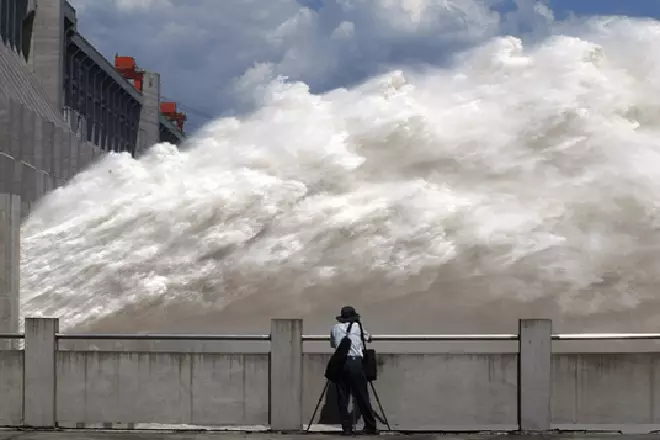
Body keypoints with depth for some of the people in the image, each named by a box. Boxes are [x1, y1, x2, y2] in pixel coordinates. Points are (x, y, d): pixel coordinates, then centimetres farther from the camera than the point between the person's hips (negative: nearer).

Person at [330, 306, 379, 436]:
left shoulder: (335, 328, 12)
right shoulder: (357, 327, 9)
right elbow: (369, 338, 27)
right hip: (355, 362, -1)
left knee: (342, 397, 6)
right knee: (362, 397, 3)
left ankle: (346, 427, 3)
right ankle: (371, 427, 9)